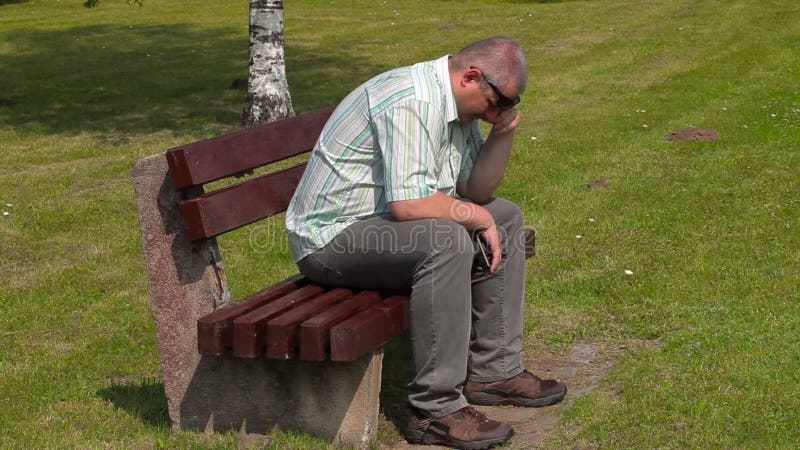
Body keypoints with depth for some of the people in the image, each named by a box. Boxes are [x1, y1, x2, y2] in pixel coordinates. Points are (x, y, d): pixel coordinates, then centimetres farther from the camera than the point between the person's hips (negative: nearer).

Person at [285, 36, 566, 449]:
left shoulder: (462, 104, 7)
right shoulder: (411, 102, -26)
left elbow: (474, 191, 10)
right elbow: (408, 204, -34)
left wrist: (503, 132, -5)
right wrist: (479, 218, -18)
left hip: (384, 220, 11)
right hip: (333, 235, -11)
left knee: (506, 217, 10)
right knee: (446, 240, -33)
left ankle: (493, 371, 13)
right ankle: (436, 409, -25)